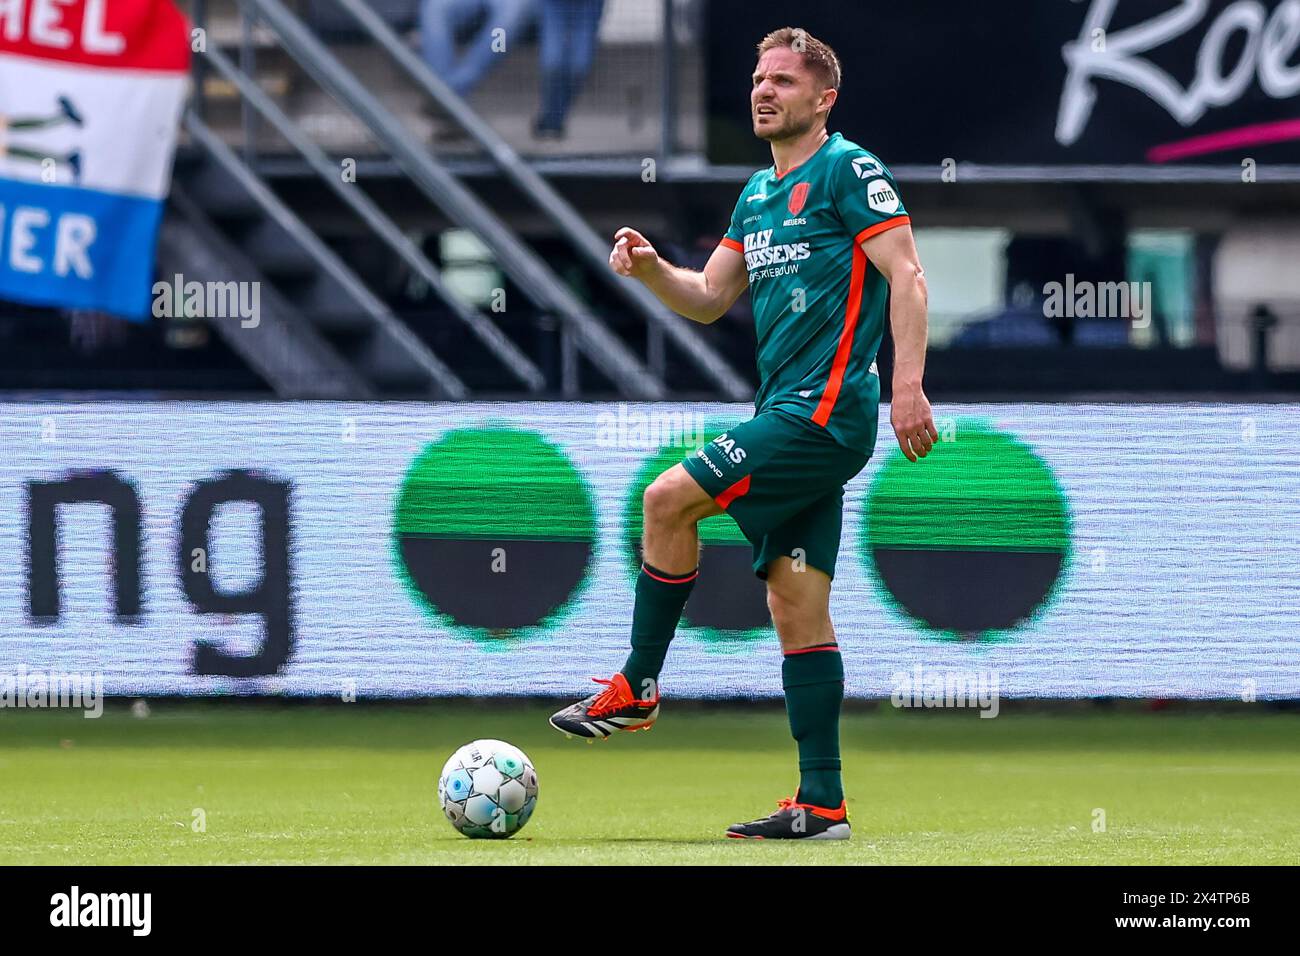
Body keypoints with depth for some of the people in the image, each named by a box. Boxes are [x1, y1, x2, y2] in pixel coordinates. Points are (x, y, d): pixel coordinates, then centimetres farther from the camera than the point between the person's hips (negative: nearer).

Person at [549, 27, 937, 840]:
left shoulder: (849, 170, -5)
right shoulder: (759, 192, 21)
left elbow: (905, 274, -13)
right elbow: (709, 298, 24)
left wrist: (909, 384, -23)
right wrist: (651, 268, 3)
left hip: (824, 408, -9)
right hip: (788, 412, 9)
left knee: (670, 499, -14)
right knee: (797, 604, 4)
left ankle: (637, 688, -1)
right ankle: (821, 805, 2)